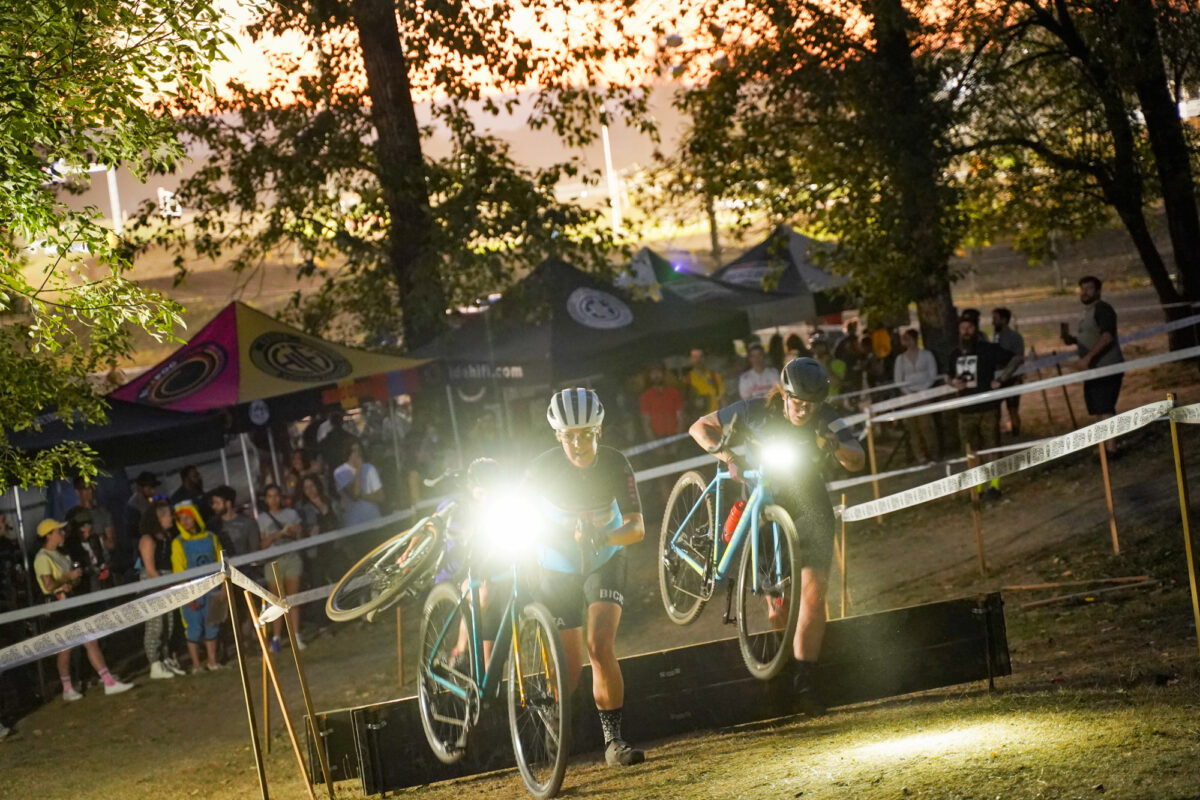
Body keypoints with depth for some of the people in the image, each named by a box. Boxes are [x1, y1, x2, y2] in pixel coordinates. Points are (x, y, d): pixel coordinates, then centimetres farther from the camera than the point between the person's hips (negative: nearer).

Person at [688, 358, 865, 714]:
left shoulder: (827, 420, -11)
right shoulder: (757, 411, -11)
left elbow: (857, 461, -22)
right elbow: (701, 427, -3)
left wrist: (836, 447, -43)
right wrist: (723, 452, -22)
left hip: (810, 508, 0)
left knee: (813, 594, -14)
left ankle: (804, 682, -13)